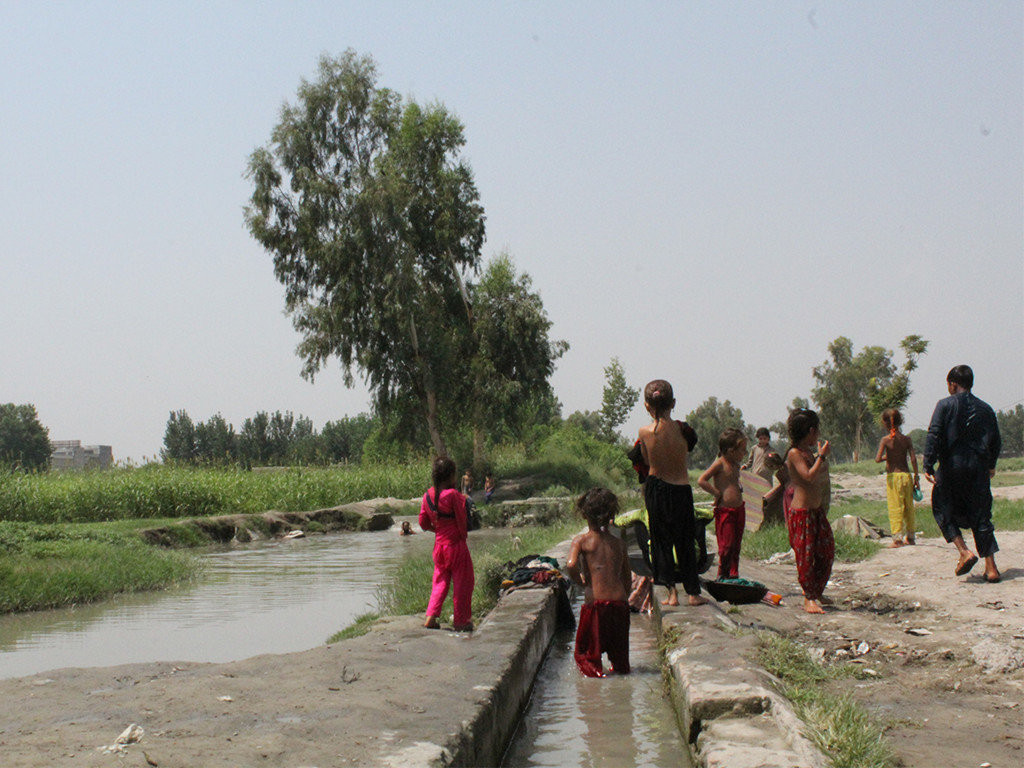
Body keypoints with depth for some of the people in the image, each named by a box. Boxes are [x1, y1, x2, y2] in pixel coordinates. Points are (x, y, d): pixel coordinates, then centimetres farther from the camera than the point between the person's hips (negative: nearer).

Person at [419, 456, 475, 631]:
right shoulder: (454, 495, -18)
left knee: (440, 581, 18)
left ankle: (431, 617, 9)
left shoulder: (428, 495, 1)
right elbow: (462, 522, -12)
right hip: (456, 545, -6)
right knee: (462, 582, 6)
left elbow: (424, 523, 8)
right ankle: (461, 622, 11)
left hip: (439, 544, 6)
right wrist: (463, 536, 6)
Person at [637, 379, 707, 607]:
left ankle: (671, 592, 7)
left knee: (661, 541, 11)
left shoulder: (645, 432, -11)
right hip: (681, 490, 0)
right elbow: (686, 454, 4)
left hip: (655, 488, 0)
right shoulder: (681, 429, -12)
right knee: (685, 542, 12)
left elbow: (647, 461, 3)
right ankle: (692, 592, 17)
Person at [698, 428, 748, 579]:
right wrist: (717, 494, -15)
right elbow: (701, 481, -18)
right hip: (725, 510, -8)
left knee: (736, 545, 11)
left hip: (739, 509, 8)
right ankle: (722, 576, 6)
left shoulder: (735, 465, 14)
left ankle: (733, 574, 20)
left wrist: (739, 489, 15)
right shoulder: (720, 463, -12)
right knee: (726, 545, -5)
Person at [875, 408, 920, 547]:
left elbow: (878, 459, -16)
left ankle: (897, 538, -5)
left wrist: (886, 457, 5)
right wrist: (916, 477, 4)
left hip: (893, 476, -4)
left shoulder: (885, 440, -7)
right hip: (907, 475, 4)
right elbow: (913, 459, -2)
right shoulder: (906, 439, 2)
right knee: (909, 507, 13)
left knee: (895, 507, 0)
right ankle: (911, 537, 21)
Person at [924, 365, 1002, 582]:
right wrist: (990, 465, 34)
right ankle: (991, 567, 3)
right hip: (979, 470, 4)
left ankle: (964, 552, -8)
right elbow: (995, 442, 18)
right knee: (981, 517, 7)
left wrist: (928, 465, -11)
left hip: (951, 466, -4)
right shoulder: (986, 409, 11)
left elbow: (933, 436, -11)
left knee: (944, 511, 10)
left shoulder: (946, 405, -2)